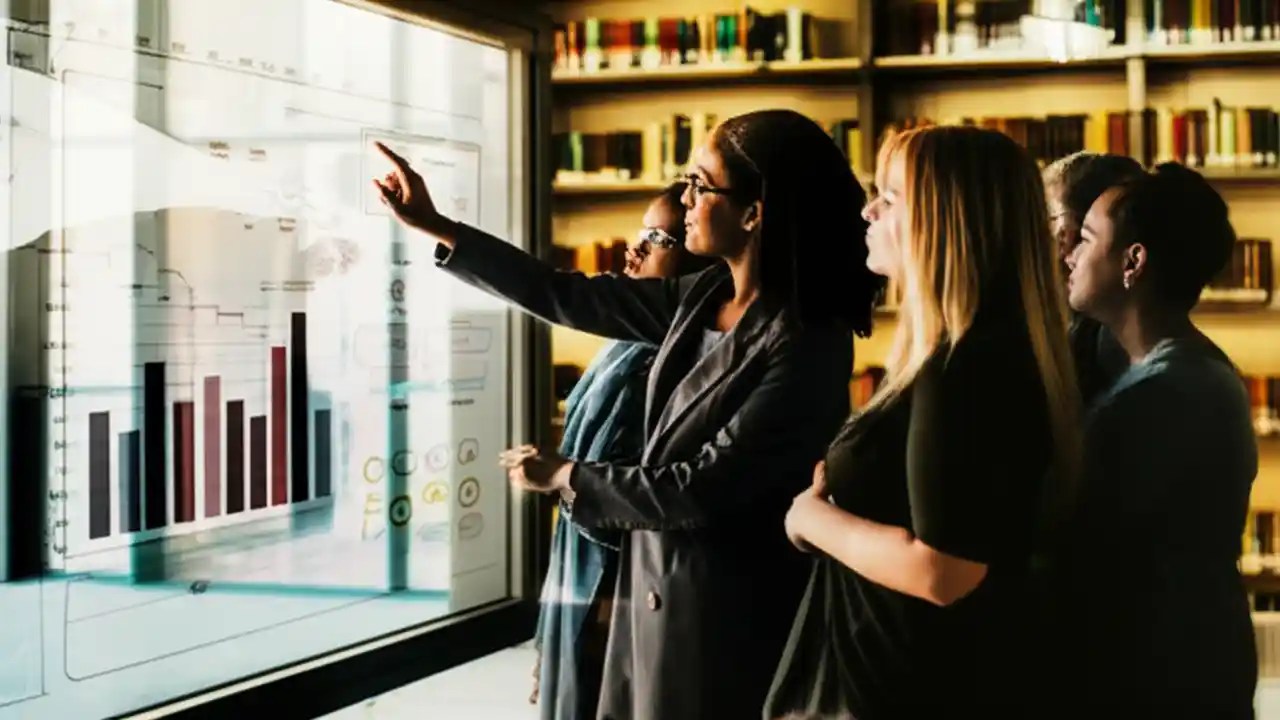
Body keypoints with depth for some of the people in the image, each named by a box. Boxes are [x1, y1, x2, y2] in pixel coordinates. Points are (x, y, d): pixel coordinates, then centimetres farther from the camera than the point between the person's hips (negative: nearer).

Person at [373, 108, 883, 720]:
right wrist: (435, 227, 4)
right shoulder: (706, 297, 1)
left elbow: (700, 489, -22)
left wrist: (564, 476, -10)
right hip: (654, 586, 8)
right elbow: (569, 297, 6)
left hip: (727, 611, -8)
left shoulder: (806, 348, -23)